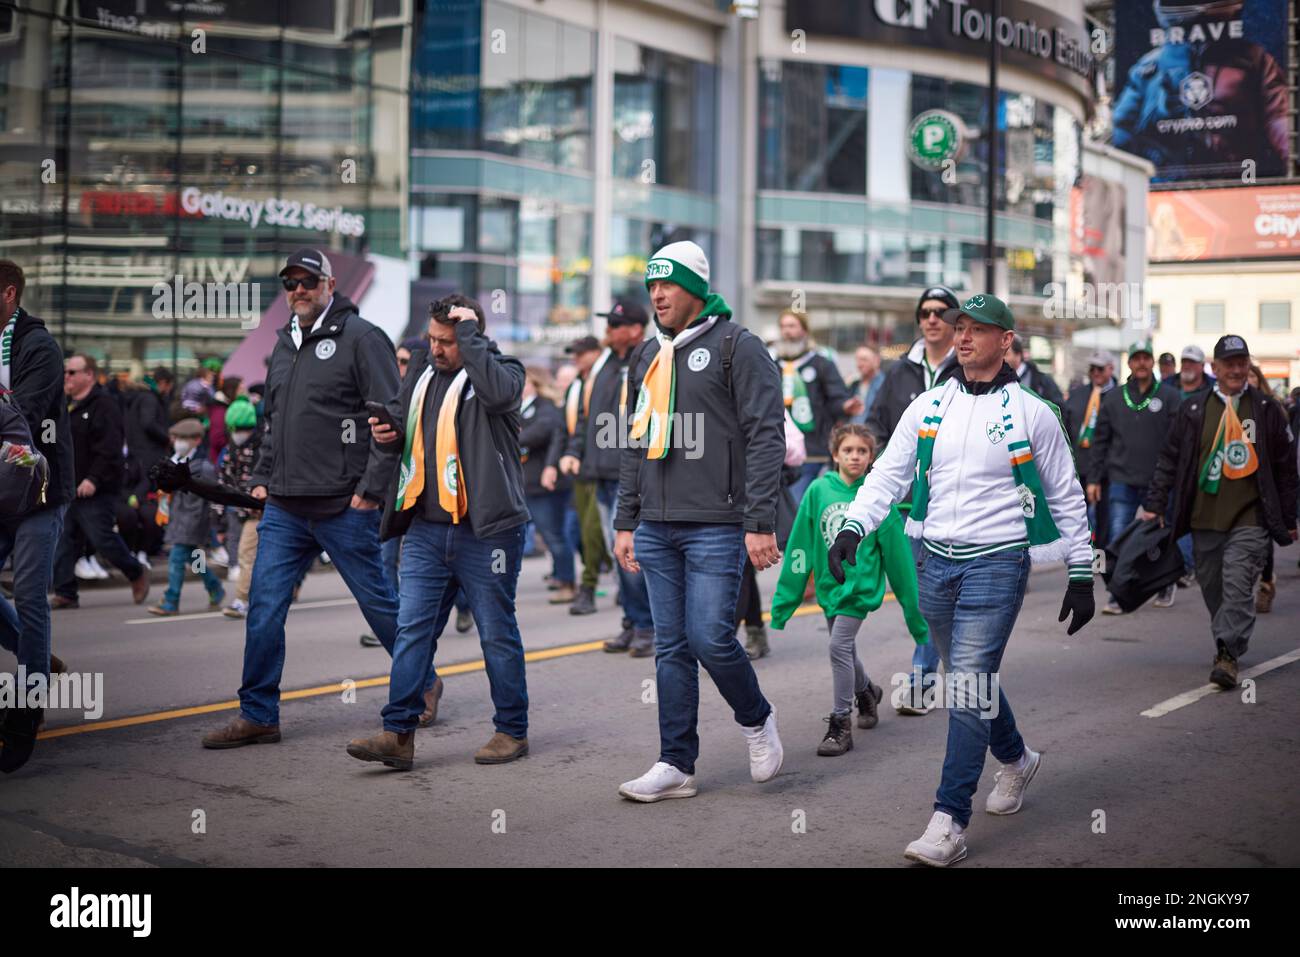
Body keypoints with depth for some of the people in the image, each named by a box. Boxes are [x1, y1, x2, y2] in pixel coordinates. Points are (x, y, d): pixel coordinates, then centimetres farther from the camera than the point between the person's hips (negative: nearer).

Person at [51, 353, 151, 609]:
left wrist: (94, 479, -24)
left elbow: (109, 449, -19)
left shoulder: (103, 406, -11)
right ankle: (65, 593, 8)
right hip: (67, 488, 8)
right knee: (64, 541, 4)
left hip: (95, 490, -8)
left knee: (101, 537, -7)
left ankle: (137, 574, 14)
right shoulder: (65, 406, 16)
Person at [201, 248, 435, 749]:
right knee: (264, 608, 2)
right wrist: (262, 477, 16)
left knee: (378, 602, 6)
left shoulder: (361, 337, -7)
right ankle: (258, 715, 12)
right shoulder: (284, 343, 16)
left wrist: (371, 488, -15)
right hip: (283, 508, 7)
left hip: (344, 507, -6)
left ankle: (423, 685, 26)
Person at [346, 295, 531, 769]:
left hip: (485, 531, -5)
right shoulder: (423, 370, 14)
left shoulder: (502, 369, -4)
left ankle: (512, 731, 18)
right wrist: (390, 433, 3)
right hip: (425, 529, 6)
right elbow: (405, 421, 27)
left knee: (498, 634, 5)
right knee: (412, 630, 1)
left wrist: (470, 330, -19)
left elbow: (498, 392, -29)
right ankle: (399, 734, 3)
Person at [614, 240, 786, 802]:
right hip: (656, 529, 6)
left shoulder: (737, 346, -4)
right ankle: (676, 765, 13)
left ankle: (757, 720, 20)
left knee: (711, 637, -9)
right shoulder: (648, 357, 17)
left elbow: (765, 437, -10)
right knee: (672, 647, 7)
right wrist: (626, 523, 17)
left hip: (715, 527, -6)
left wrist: (760, 523, -16)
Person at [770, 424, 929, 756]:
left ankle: (840, 724, -1)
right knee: (845, 650, 17)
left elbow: (897, 554, -4)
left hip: (860, 584, -4)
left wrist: (913, 612, -2)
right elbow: (800, 546, -1)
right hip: (829, 585, 4)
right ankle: (866, 691, 48)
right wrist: (784, 599, 0)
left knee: (839, 647, -14)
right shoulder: (818, 491, -4)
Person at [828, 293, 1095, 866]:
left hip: (997, 563, -5)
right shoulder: (927, 408, 8)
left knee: (970, 684, -12)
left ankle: (950, 823, -9)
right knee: (966, 678, 17)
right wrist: (853, 527, -12)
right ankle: (1016, 760, 44)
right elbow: (888, 475, 4)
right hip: (935, 561, 5)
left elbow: (1066, 498, 5)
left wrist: (1081, 576, 4)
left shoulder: (1032, 413, -1)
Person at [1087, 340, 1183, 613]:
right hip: (1121, 481, 1)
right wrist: (1094, 479, 5)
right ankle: (1119, 595, -1)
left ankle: (1165, 586, 33)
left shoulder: (1170, 397, 2)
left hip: (1159, 482, -1)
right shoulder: (1113, 398, 8)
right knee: (1118, 538, -7)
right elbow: (1100, 442, 9)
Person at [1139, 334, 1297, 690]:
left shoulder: (1267, 409, 5)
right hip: (1205, 519, 2)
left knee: (1237, 585, -14)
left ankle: (1228, 655, -14)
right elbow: (1169, 459, 10)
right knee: (1213, 590, 9)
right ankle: (1229, 646, 27)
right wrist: (1154, 505, 4)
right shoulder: (1194, 410, 6)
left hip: (1249, 518, -2)